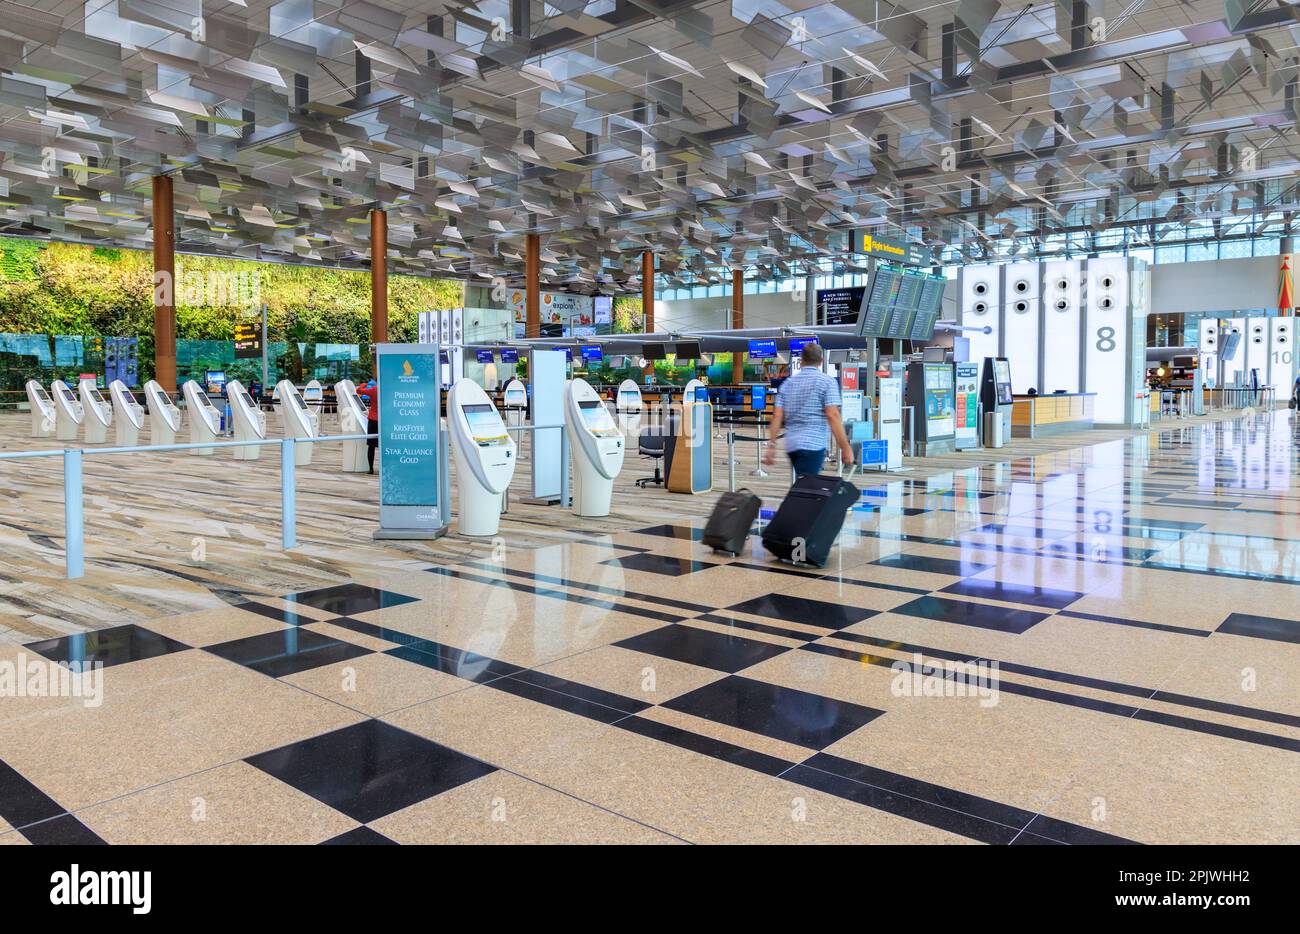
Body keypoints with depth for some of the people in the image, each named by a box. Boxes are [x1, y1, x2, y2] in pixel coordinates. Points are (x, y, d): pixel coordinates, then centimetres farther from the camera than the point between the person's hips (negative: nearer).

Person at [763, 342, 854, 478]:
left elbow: (777, 416, 7)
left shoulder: (788, 383, 12)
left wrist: (771, 446, 9)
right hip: (813, 445, -6)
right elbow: (833, 416, -12)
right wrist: (846, 448, -10)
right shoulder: (827, 382, -3)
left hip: (791, 445, 6)